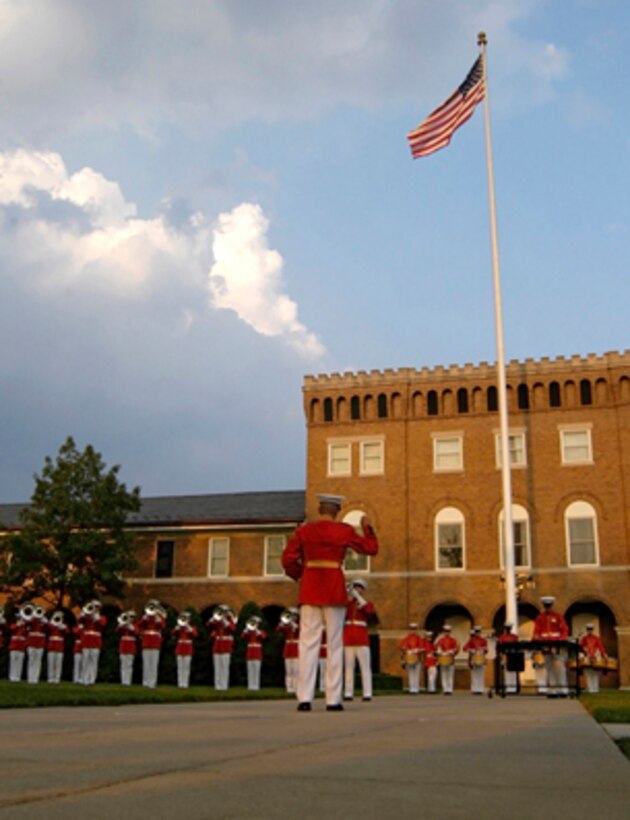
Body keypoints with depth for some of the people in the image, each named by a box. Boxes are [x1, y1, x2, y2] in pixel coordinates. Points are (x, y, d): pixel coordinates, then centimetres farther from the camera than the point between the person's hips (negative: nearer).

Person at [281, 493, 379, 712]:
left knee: (308, 643, 2)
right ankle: (333, 699, 4)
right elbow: (371, 548, 7)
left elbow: (288, 560, -1)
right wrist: (367, 527, 22)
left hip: (310, 590, 1)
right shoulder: (344, 530, -1)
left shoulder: (303, 530, 3)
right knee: (335, 645, 5)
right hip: (334, 591, -1)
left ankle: (304, 698, -4)